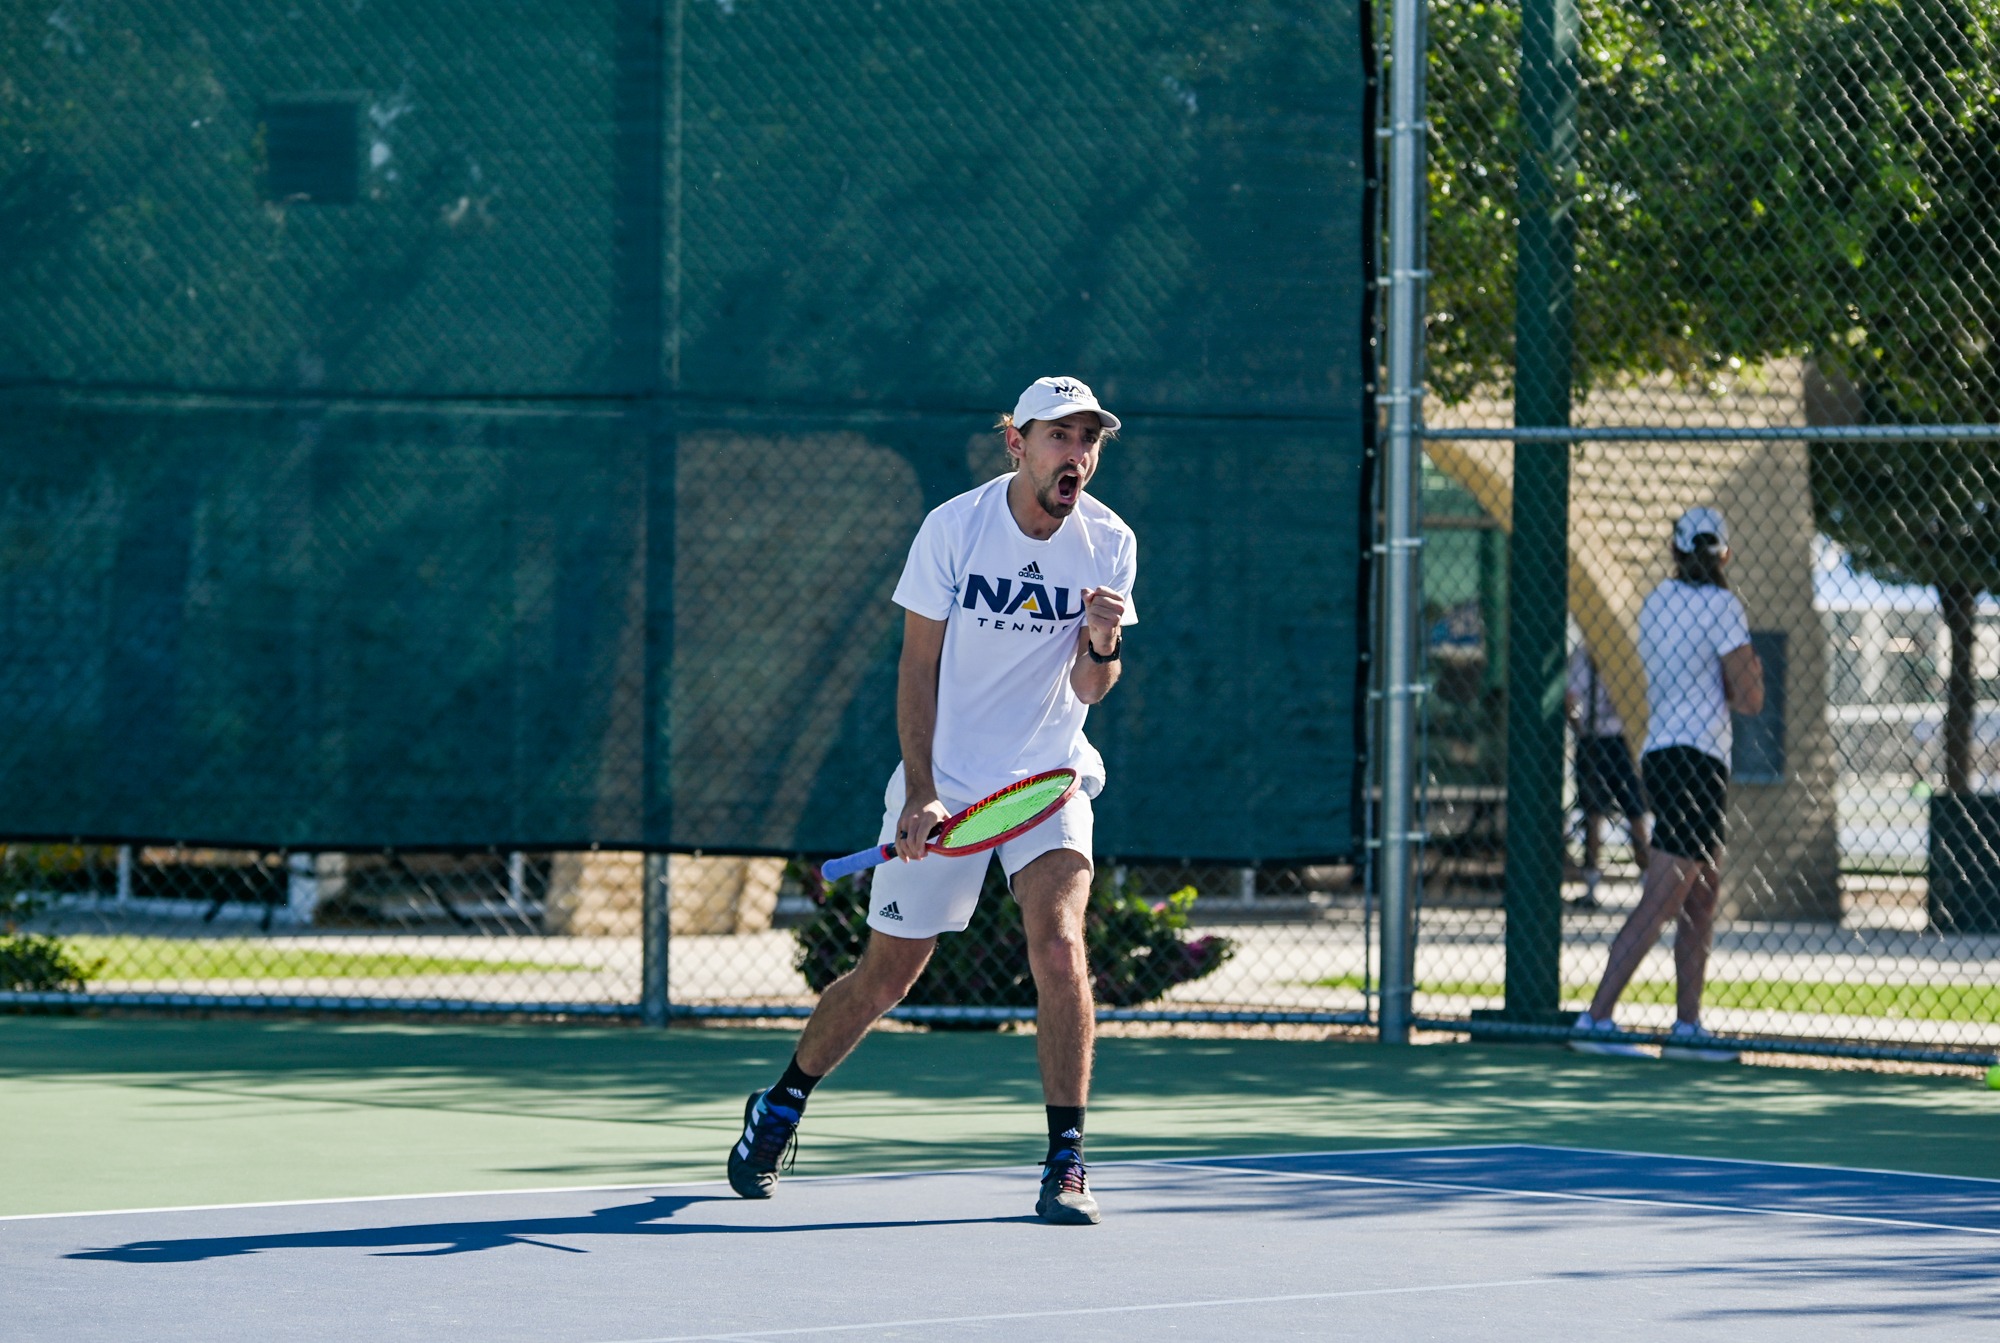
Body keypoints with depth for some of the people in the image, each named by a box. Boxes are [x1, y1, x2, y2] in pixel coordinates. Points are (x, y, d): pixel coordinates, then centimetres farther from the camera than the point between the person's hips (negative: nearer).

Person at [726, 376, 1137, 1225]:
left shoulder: (1109, 543, -6)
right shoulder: (954, 528, -11)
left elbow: (1087, 691, -5)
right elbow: (919, 667, -6)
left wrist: (1102, 645, -28)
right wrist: (921, 795, -14)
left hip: (1048, 778, 1)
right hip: (942, 784, -1)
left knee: (1058, 943, -22)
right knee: (885, 977, 7)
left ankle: (1066, 1165, -17)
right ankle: (779, 1107, 33)